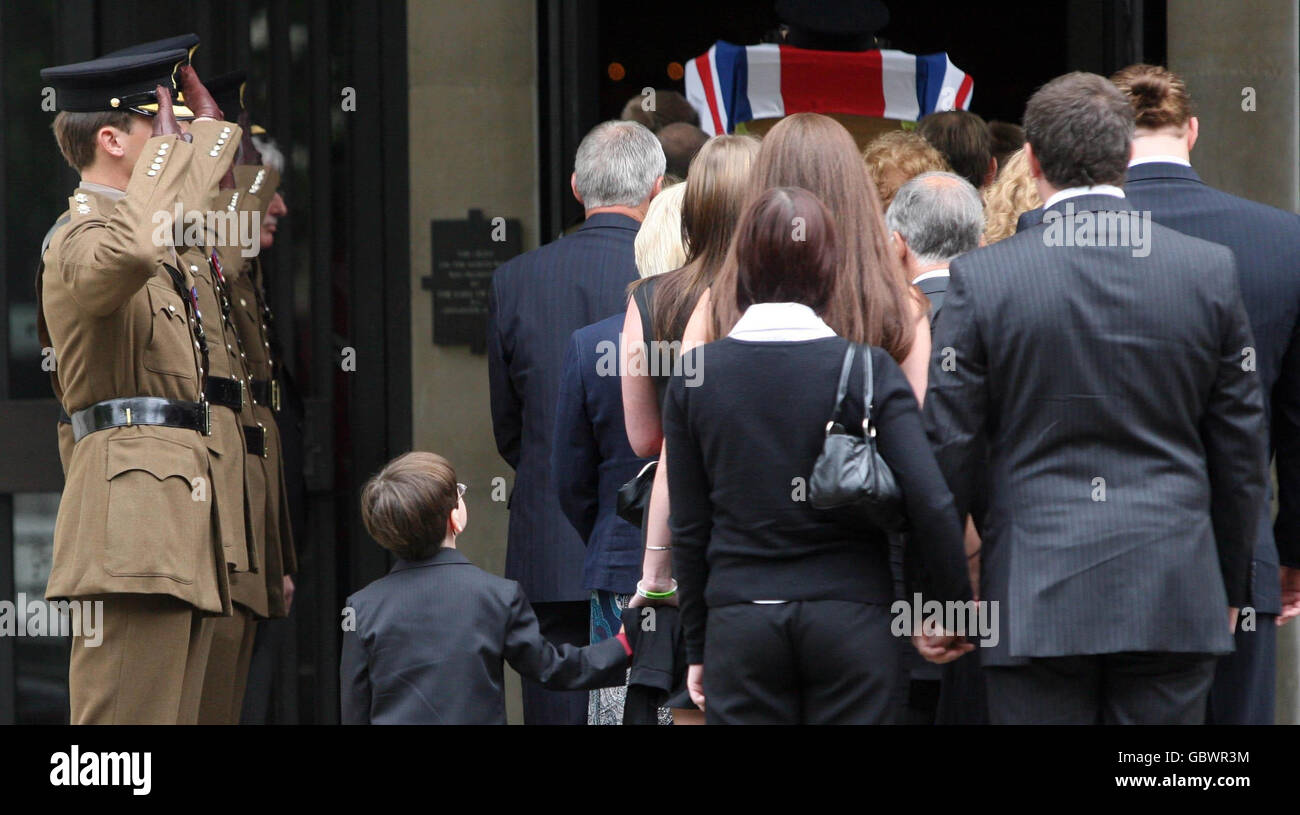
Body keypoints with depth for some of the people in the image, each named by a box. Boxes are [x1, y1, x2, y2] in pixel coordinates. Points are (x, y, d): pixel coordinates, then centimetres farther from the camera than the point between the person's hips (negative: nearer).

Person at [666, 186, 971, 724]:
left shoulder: (695, 377, 0)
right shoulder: (867, 369, -5)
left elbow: (688, 528, 4)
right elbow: (930, 504, -11)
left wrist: (697, 647, 12)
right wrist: (956, 608, 3)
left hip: (739, 622, 1)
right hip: (850, 618, -1)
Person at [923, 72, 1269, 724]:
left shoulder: (980, 278, -5)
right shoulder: (1210, 271, 1)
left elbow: (950, 449, -2)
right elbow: (1241, 449, 7)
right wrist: (1229, 586, 19)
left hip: (1034, 597, -2)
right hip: (1175, 597, 2)